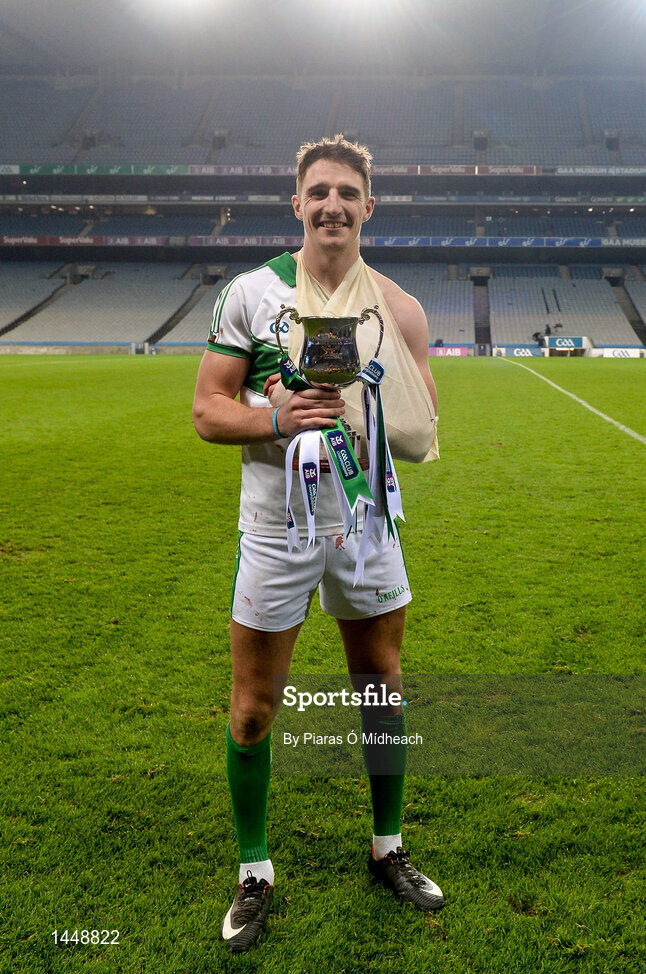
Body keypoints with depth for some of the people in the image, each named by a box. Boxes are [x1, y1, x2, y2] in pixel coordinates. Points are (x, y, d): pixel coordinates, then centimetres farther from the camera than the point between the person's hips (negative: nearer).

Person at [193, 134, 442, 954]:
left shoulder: (397, 307, 1)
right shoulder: (249, 293, -3)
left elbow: (422, 430, 0)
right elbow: (207, 410, -3)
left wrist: (355, 410, -19)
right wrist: (276, 418, -21)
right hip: (276, 526, -1)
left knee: (383, 691, 14)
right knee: (252, 710, 5)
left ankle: (387, 849, 37)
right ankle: (254, 873, 27)